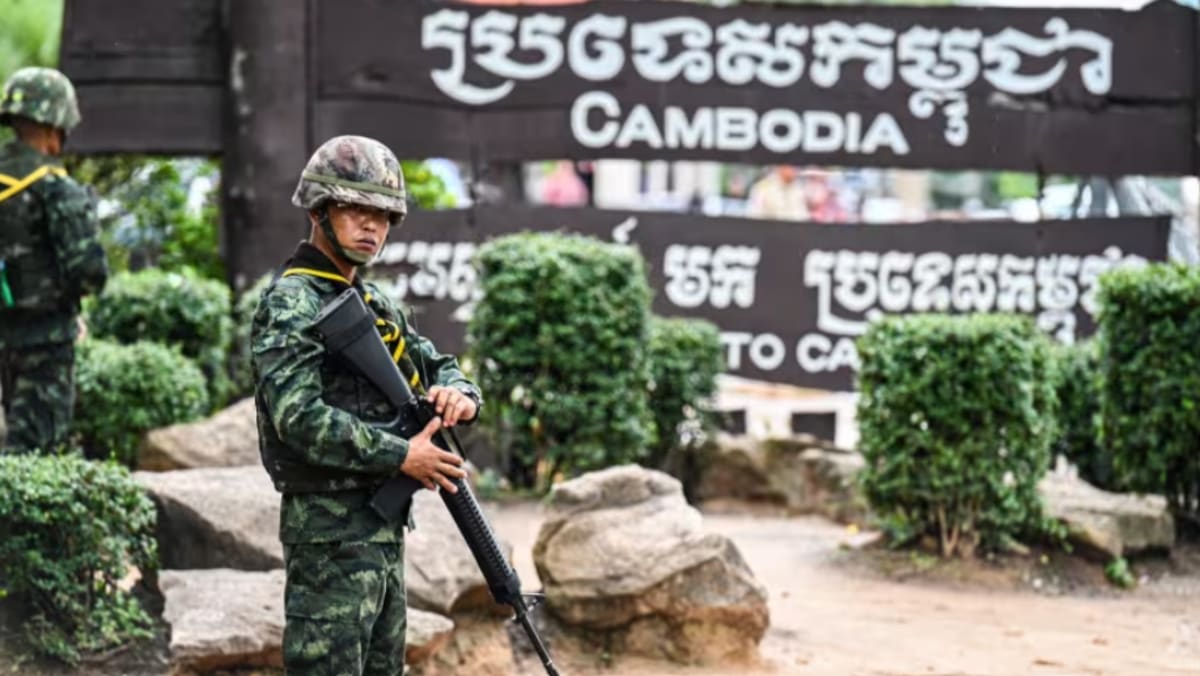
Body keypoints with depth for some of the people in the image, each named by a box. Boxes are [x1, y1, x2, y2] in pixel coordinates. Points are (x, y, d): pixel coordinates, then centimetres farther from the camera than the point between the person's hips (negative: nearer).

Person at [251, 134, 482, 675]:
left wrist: (458, 394, -2)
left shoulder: (375, 304, 16)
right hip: (329, 527, -9)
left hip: (382, 524, 10)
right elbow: (299, 418, -23)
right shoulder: (291, 305, -12)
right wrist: (401, 456, -21)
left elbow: (435, 362, 23)